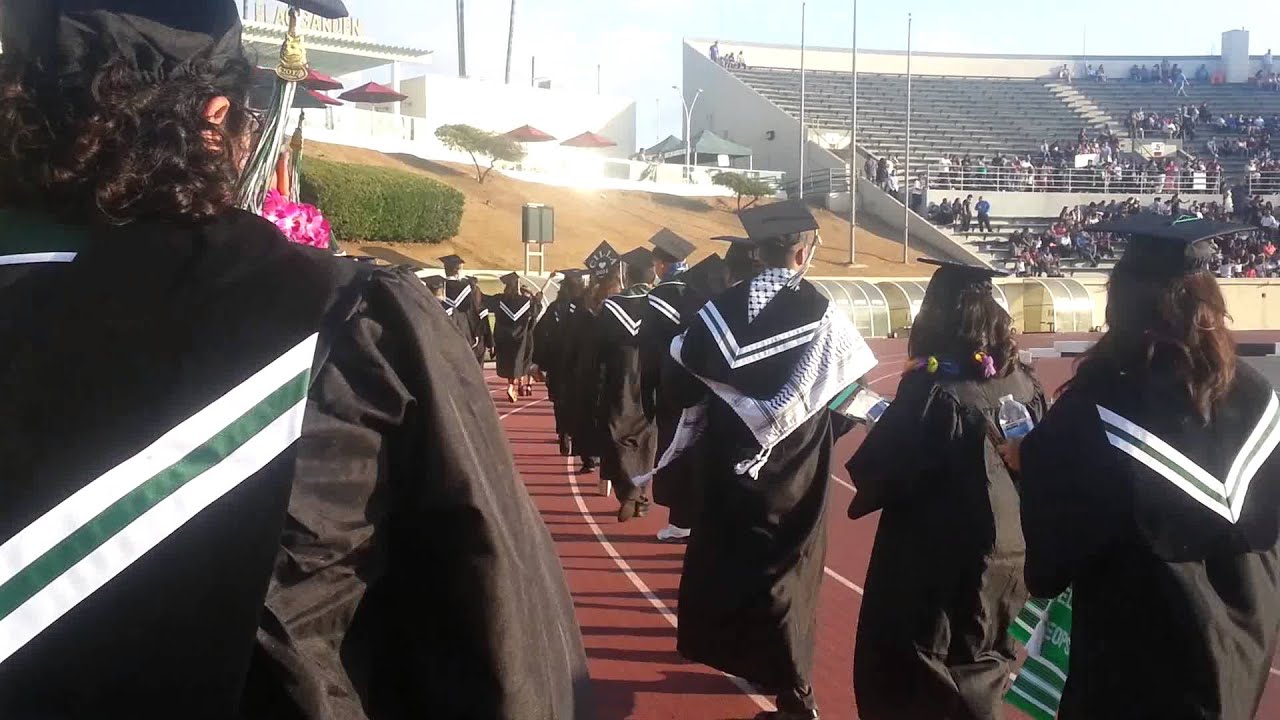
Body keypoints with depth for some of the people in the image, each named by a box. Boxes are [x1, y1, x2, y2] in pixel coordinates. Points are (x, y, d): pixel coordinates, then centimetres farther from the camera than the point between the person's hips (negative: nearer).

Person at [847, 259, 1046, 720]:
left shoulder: (933, 389, -22)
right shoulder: (1021, 382, -3)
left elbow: (876, 474, -20)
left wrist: (880, 425, -1)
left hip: (933, 565, -6)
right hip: (1004, 555, 7)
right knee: (975, 680, 24)